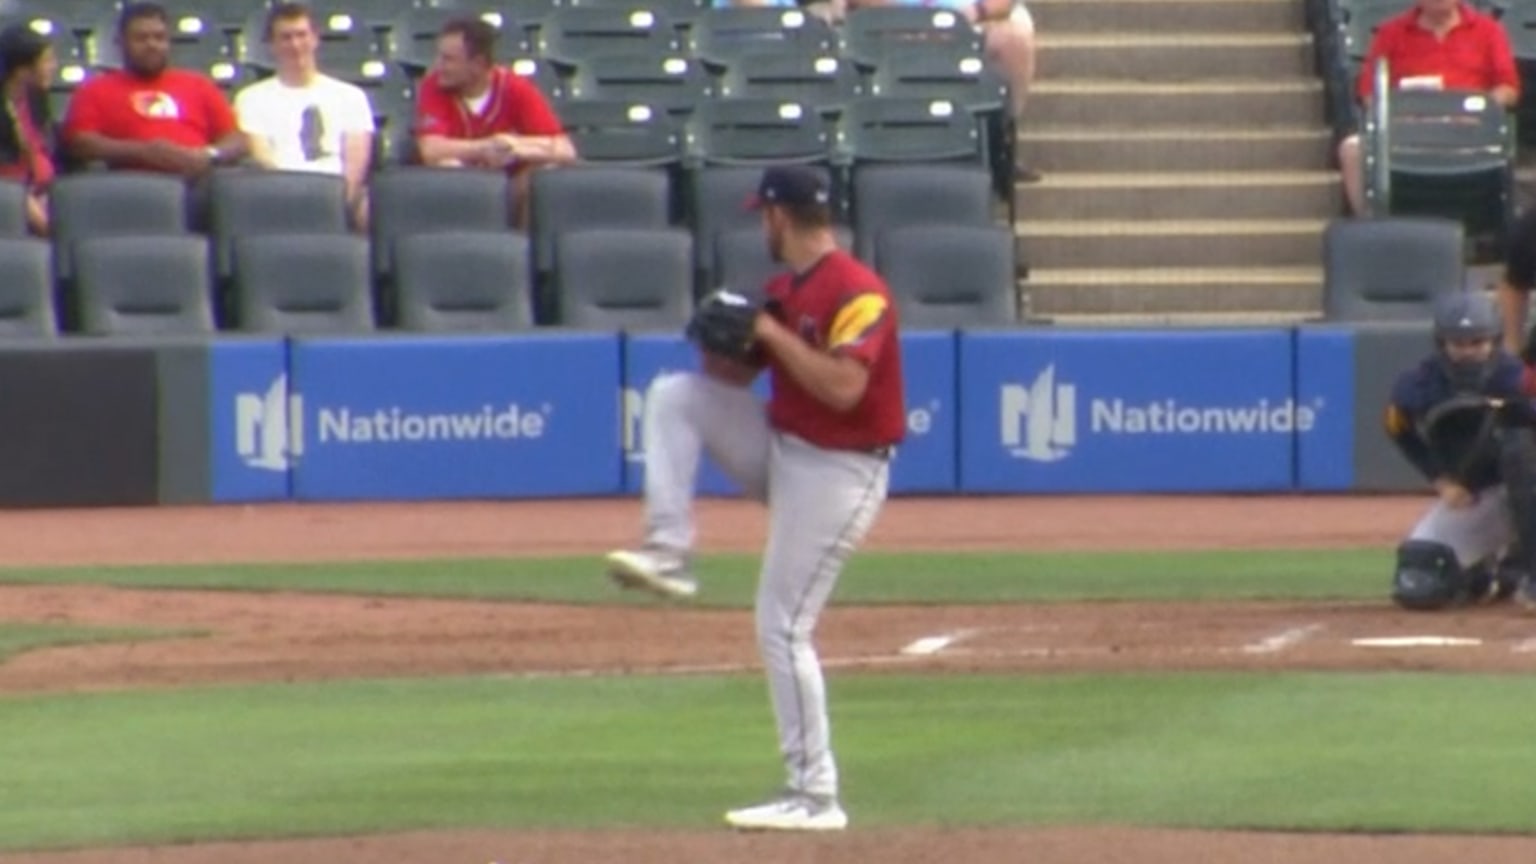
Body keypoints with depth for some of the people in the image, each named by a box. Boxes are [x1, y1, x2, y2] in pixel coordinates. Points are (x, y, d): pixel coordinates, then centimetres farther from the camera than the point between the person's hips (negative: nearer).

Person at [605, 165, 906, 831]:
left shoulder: (856, 293, -20)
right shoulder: (782, 290, 8)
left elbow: (843, 387, -32)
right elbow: (735, 375, 16)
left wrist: (771, 332, -24)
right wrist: (720, 340, -7)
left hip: (836, 472, -9)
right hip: (778, 447, 9)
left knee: (782, 628, -10)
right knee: (673, 396, 1)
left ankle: (815, 798, -4)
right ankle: (668, 556, -7)